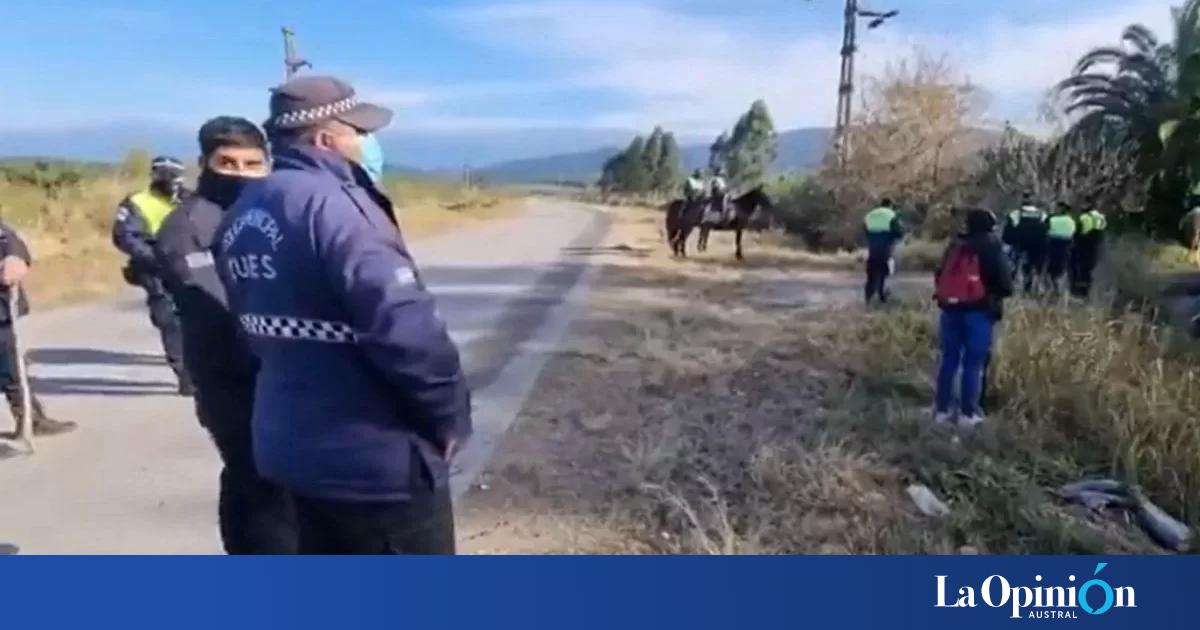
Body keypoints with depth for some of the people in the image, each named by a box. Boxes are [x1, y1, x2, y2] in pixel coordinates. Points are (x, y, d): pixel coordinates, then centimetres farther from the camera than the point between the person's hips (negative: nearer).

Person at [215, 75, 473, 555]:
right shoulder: (330, 203, -22)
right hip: (377, 457, -9)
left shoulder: (242, 215, 8)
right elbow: (406, 327, -30)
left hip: (289, 443, 9)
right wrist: (450, 416, -15)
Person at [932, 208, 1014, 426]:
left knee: (948, 360, 10)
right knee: (973, 363, 2)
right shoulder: (992, 248, -3)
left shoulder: (955, 246, 11)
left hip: (951, 308, 4)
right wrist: (996, 294, 14)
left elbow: (940, 276, 14)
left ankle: (942, 410, 14)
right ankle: (968, 413, 5)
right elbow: (1005, 284, -5)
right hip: (979, 311, -4)